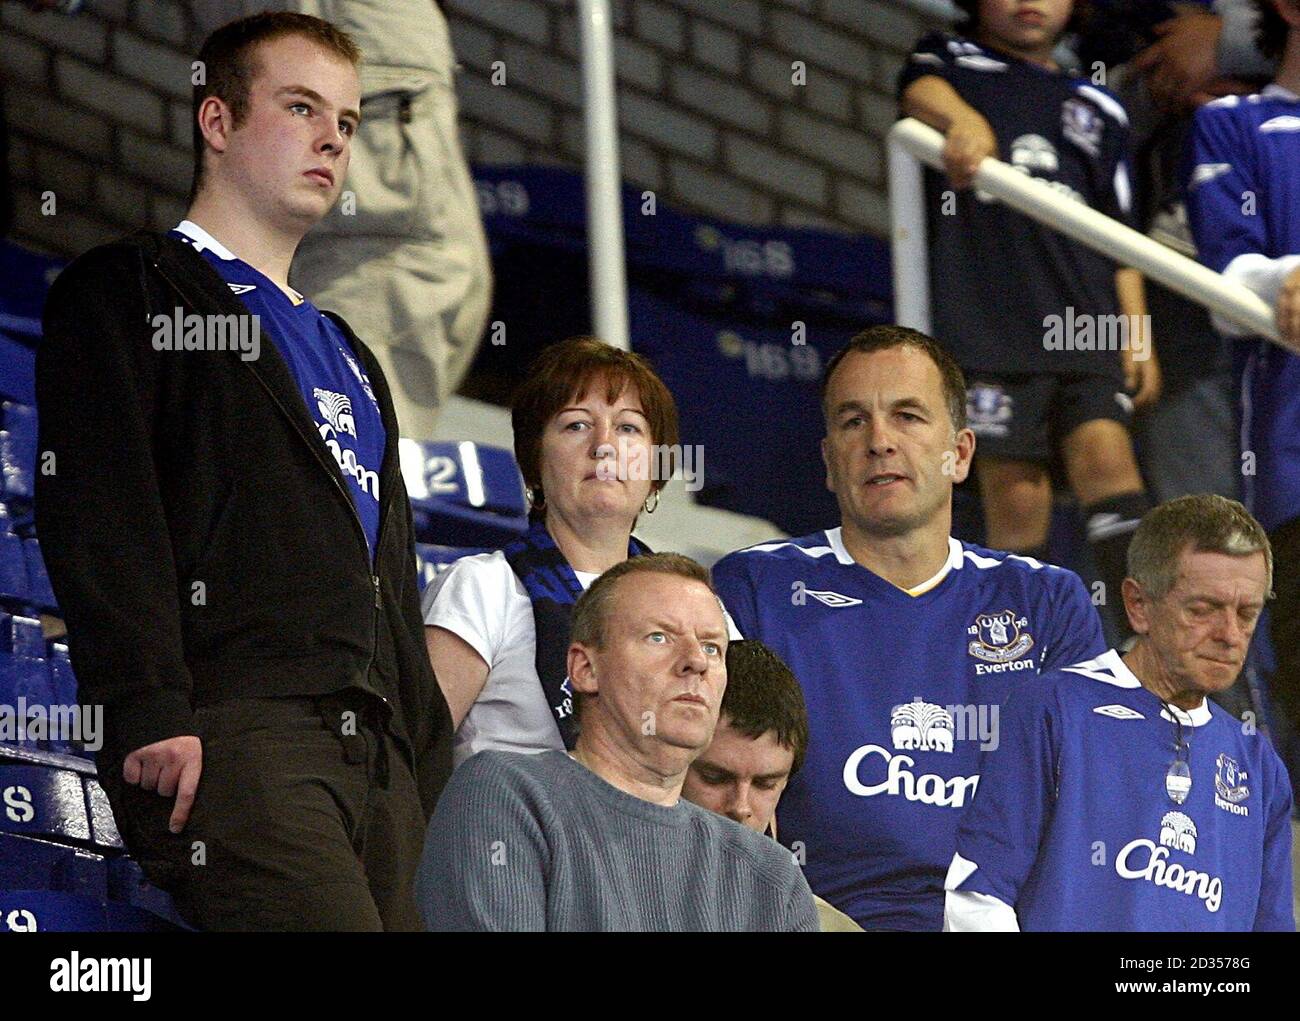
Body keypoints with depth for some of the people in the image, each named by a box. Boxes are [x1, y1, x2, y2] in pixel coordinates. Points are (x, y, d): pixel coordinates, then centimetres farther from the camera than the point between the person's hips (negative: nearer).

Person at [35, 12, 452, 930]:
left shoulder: (342, 353, 33)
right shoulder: (129, 294, 7)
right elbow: (94, 513, -6)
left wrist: (427, 756, 19)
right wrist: (150, 712, -17)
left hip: (376, 752, 8)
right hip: (230, 738, -8)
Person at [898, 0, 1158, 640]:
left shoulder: (1098, 110, 22)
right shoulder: (953, 61, 14)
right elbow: (921, 90, -12)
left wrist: (1138, 334, 10)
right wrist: (960, 117, -36)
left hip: (1086, 324, 2)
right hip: (988, 318, -2)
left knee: (1105, 454, -16)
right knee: (1015, 492, -5)